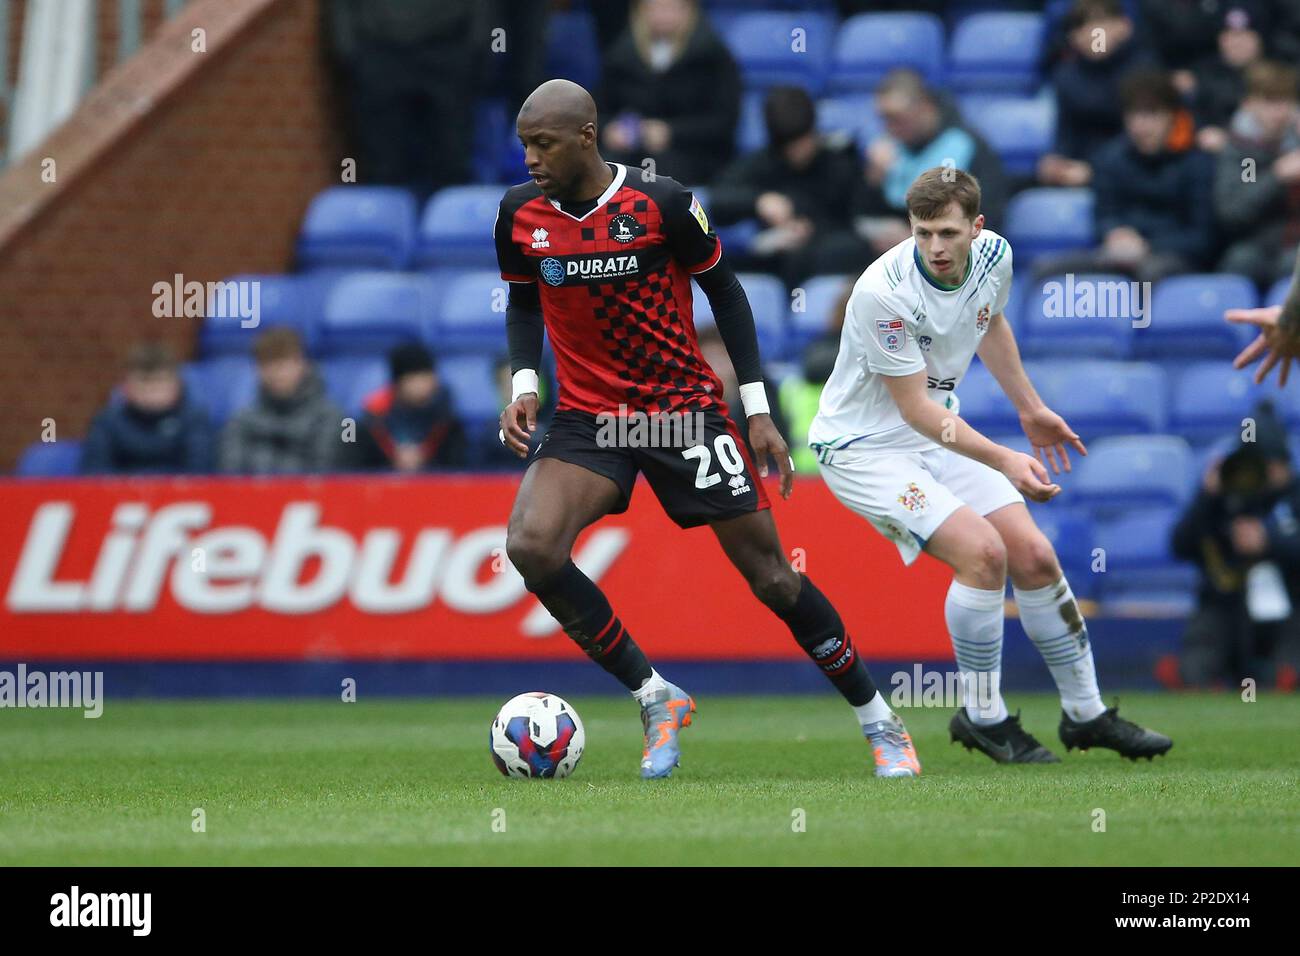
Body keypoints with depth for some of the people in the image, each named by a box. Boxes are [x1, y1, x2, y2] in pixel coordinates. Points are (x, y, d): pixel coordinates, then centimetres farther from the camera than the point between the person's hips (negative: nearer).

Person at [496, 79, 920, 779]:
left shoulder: (662, 203, -14)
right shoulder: (520, 215, -5)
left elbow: (723, 288, -1)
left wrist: (757, 410, -3)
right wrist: (523, 385, -5)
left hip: (686, 408, -3)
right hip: (588, 418, 3)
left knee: (770, 574, -2)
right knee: (529, 544, -23)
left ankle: (879, 721, 16)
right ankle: (656, 699, -8)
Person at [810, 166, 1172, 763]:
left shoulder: (993, 255, -9)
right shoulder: (884, 293, -31)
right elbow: (915, 409, -26)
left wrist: (1029, 408, 22)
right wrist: (1004, 462, -32)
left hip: (939, 435, 7)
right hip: (863, 446, -7)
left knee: (1034, 557, 1)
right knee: (982, 552, -22)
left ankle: (1085, 713, 18)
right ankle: (983, 717, -4)